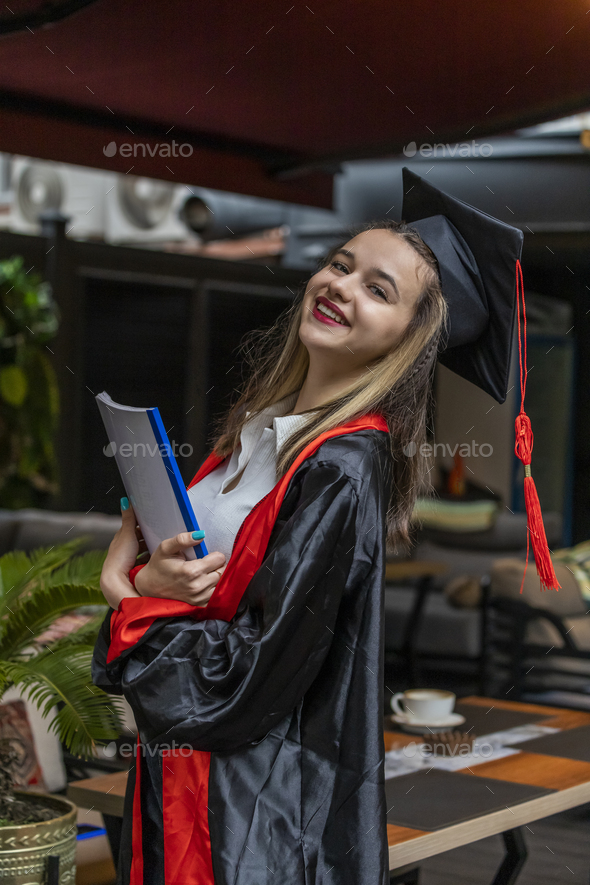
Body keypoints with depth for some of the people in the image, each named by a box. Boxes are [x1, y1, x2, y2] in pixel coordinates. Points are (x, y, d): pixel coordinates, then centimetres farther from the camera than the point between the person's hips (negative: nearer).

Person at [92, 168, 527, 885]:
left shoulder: (346, 473, -24)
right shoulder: (268, 416, 1)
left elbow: (249, 684, -24)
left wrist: (125, 592, -13)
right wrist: (140, 565, -11)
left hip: (256, 805, -7)